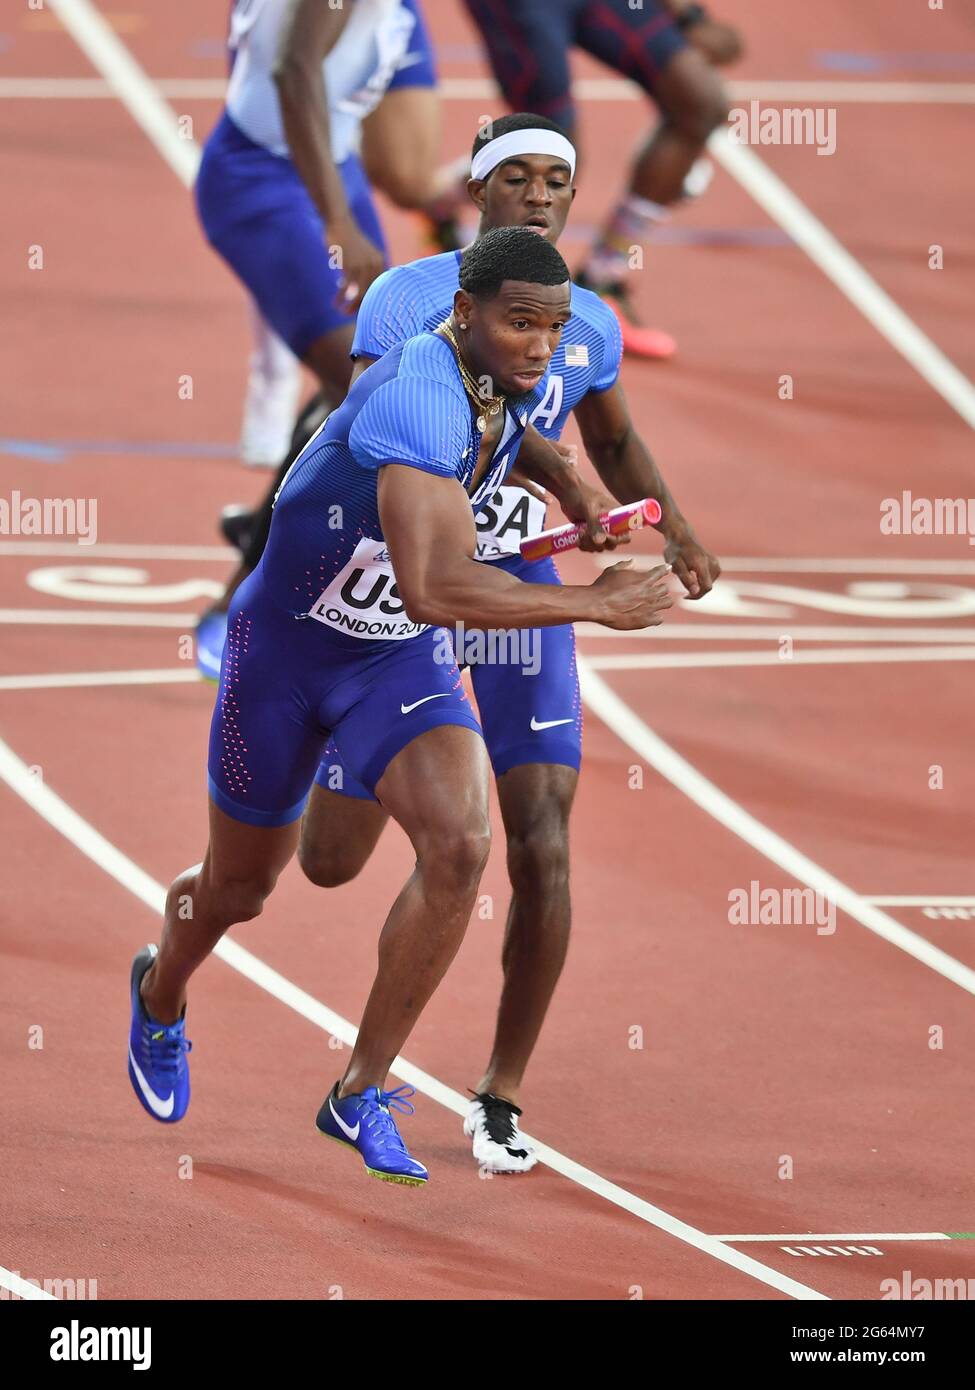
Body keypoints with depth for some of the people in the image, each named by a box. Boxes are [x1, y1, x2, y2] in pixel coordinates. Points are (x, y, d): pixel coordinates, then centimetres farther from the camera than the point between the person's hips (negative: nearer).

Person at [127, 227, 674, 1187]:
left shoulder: (509, 386, -9)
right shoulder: (419, 399, -36)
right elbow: (435, 590, -46)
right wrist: (594, 606, -43)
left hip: (399, 660, 5)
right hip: (284, 648, -5)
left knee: (458, 847, -21)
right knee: (241, 885, 15)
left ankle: (360, 1091, -7)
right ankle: (159, 996, 53)